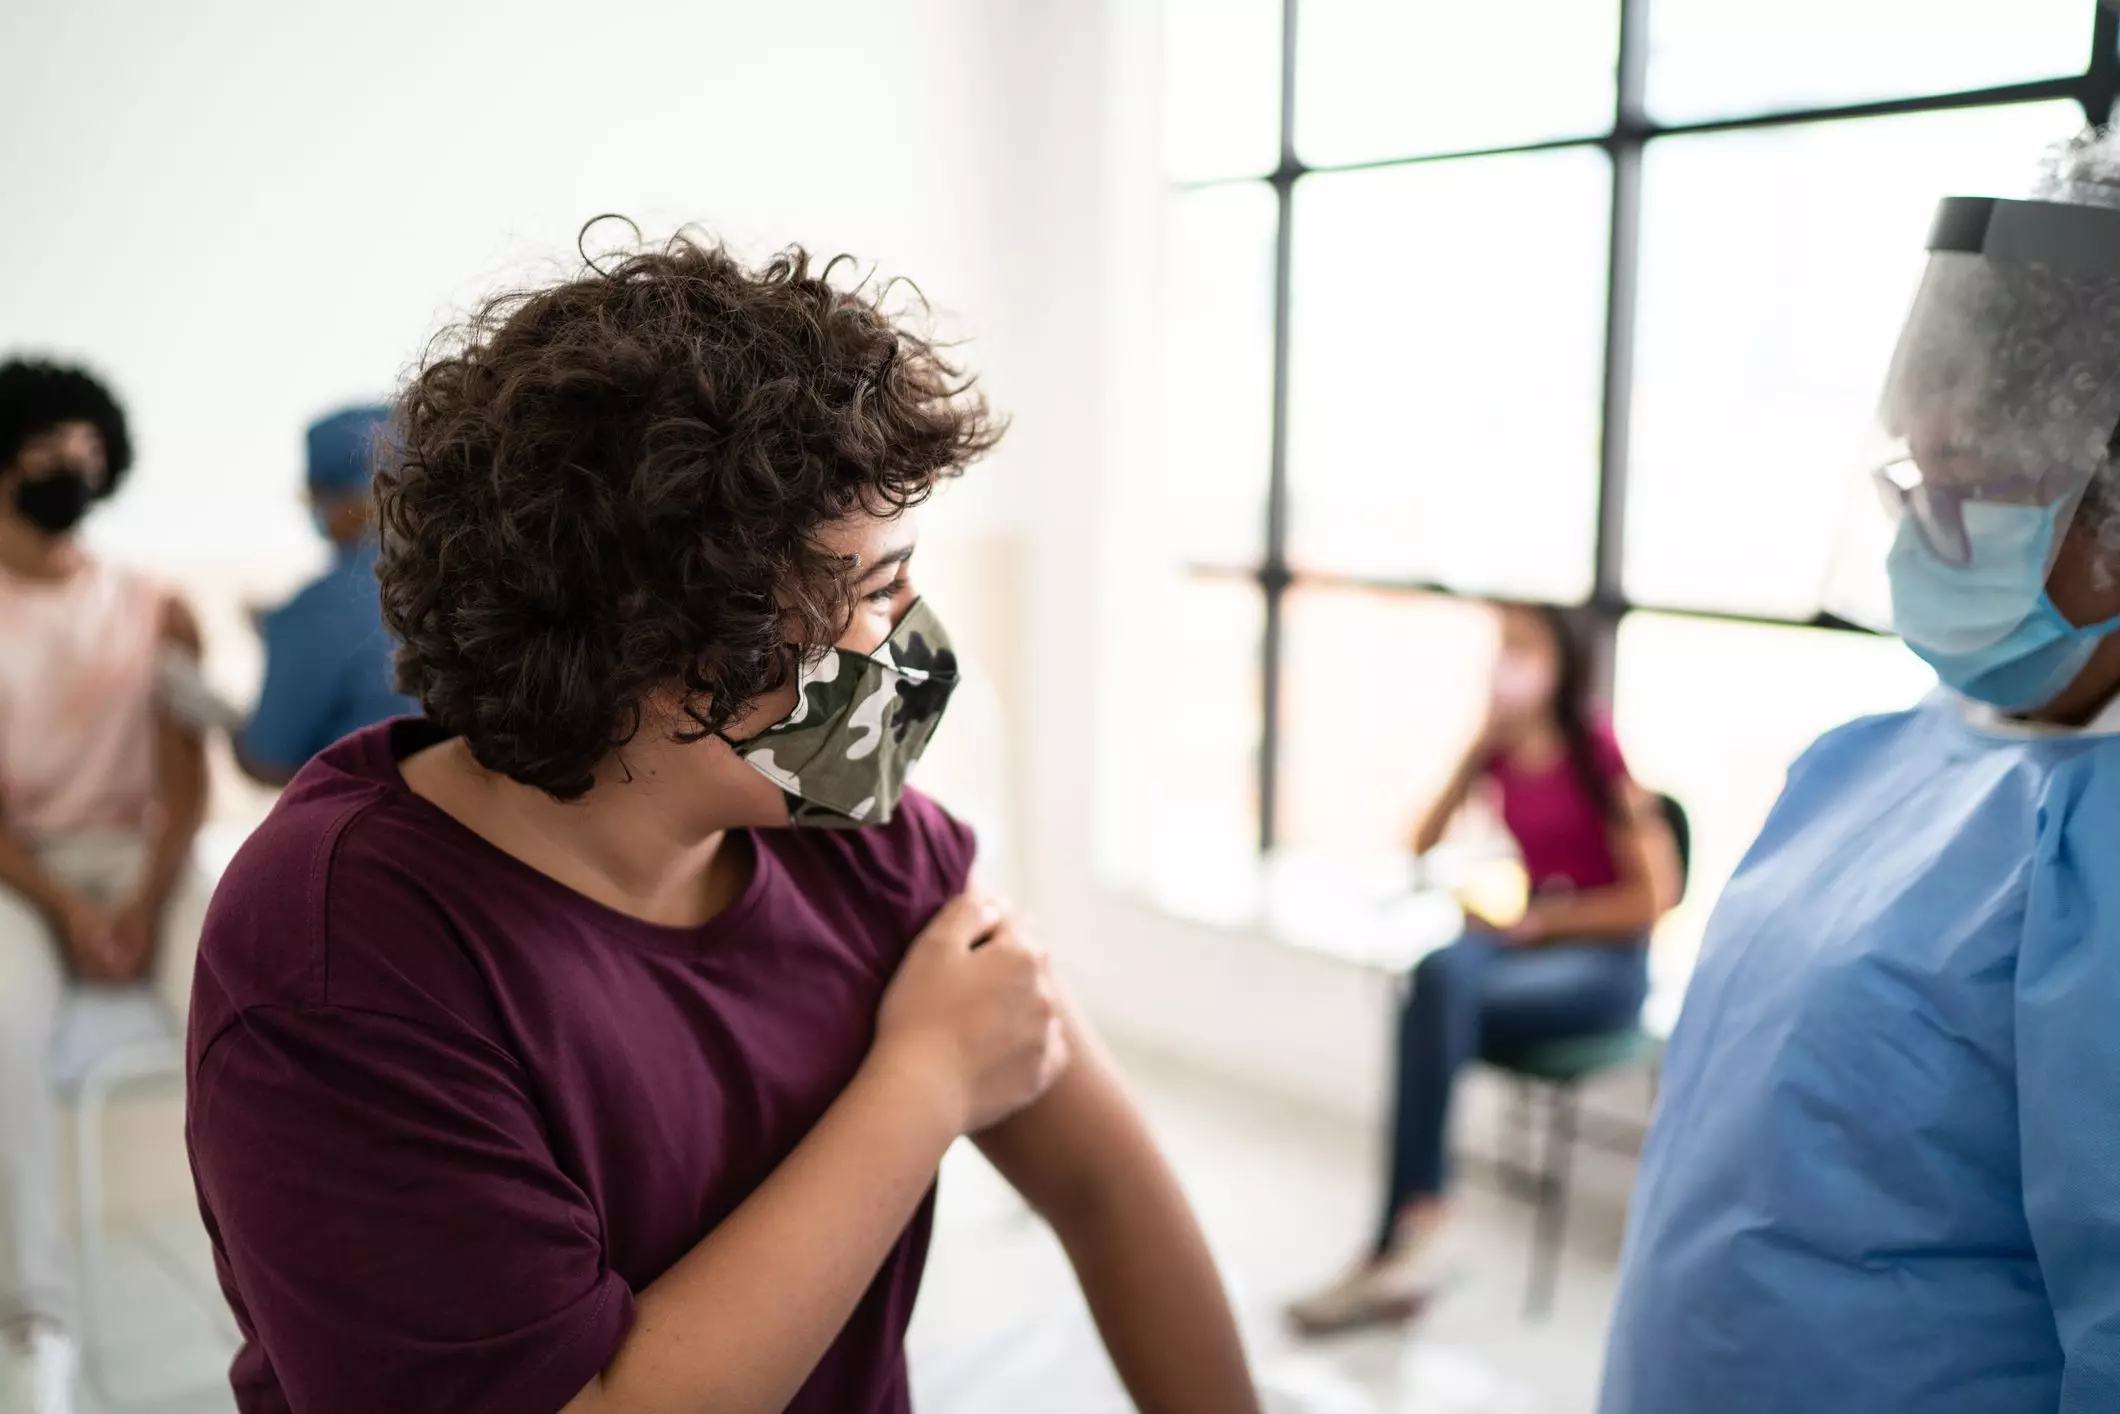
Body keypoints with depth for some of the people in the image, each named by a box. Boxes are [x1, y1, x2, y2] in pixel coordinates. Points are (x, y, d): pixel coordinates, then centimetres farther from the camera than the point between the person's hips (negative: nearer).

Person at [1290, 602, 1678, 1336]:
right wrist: (1477, 751, -3)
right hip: (1526, 942, 5)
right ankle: (1405, 1245, -31)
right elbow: (1420, 849, 8)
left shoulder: (1598, 750, -11)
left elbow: (1656, 895, -13)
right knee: (1440, 976, -30)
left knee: (1441, 989, -32)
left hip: (1605, 961, -5)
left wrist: (1535, 920, -16)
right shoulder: (1501, 749, 6)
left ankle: (1398, 1245, -28)